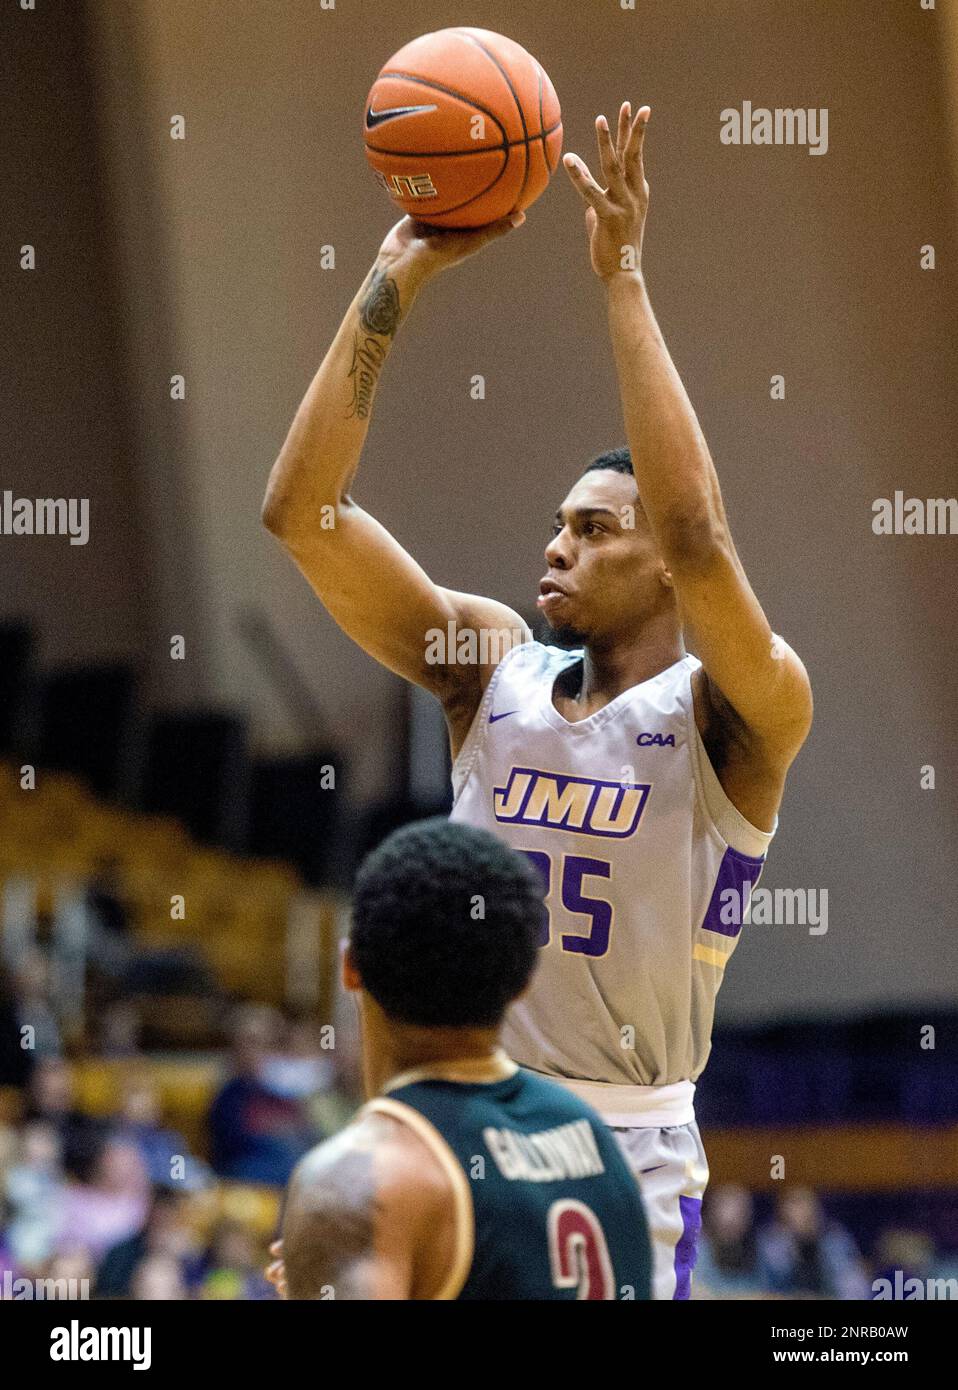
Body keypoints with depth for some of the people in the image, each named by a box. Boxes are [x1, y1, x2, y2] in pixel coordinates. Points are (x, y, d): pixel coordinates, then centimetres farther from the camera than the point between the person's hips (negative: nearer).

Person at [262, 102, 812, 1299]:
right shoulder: (491, 665, 8)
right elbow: (302, 511, 0)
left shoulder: (733, 716, -6)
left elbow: (697, 536, -27)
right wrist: (393, 285, -7)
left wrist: (623, 282, -23)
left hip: (624, 1162, -4)